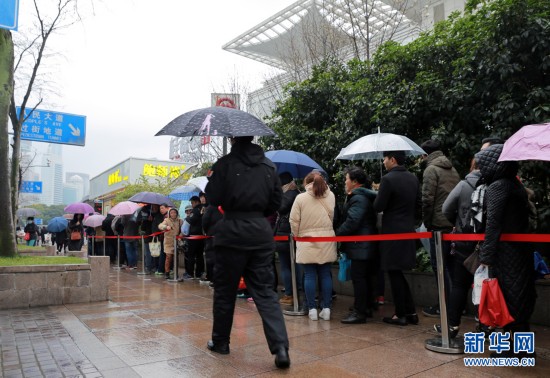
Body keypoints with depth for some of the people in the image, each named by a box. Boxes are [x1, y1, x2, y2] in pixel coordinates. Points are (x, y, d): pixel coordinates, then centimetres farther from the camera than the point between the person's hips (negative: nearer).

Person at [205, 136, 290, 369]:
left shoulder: (225, 164, -6)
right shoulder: (268, 166, 9)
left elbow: (213, 198, -5)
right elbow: (276, 201, 10)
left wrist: (212, 178, 13)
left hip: (232, 232, -3)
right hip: (261, 232, 4)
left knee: (225, 290, 12)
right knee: (265, 291, 5)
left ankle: (220, 342, 27)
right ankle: (280, 347, -6)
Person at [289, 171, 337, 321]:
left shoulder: (301, 198, -5)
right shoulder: (331, 196, 3)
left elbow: (294, 221, -4)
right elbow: (334, 217, 8)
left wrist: (297, 236, 11)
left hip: (307, 243, -2)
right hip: (327, 242, 2)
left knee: (310, 276, 5)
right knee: (325, 275, 7)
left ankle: (312, 309, 8)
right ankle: (326, 309, 10)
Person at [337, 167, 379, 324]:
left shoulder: (358, 198, -16)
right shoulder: (365, 196, 18)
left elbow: (352, 221, -24)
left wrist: (337, 233, -15)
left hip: (360, 246, -11)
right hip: (367, 245, 11)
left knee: (358, 278, -6)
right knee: (366, 277, 16)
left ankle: (360, 312, 0)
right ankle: (368, 307, 26)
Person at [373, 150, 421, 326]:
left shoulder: (388, 179, -15)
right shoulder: (413, 178, 8)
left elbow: (378, 207, -13)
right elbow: (419, 205, 12)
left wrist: (379, 194, 6)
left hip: (392, 232, -8)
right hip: (408, 230, 8)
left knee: (394, 274, 3)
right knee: (398, 273, 17)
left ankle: (401, 315, 11)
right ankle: (410, 312, 20)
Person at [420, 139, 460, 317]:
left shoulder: (431, 169, -9)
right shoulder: (452, 169, 14)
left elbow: (427, 200, -15)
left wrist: (427, 223, -5)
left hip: (439, 224, -7)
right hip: (454, 223, 7)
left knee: (439, 266, 1)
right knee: (451, 264, 16)